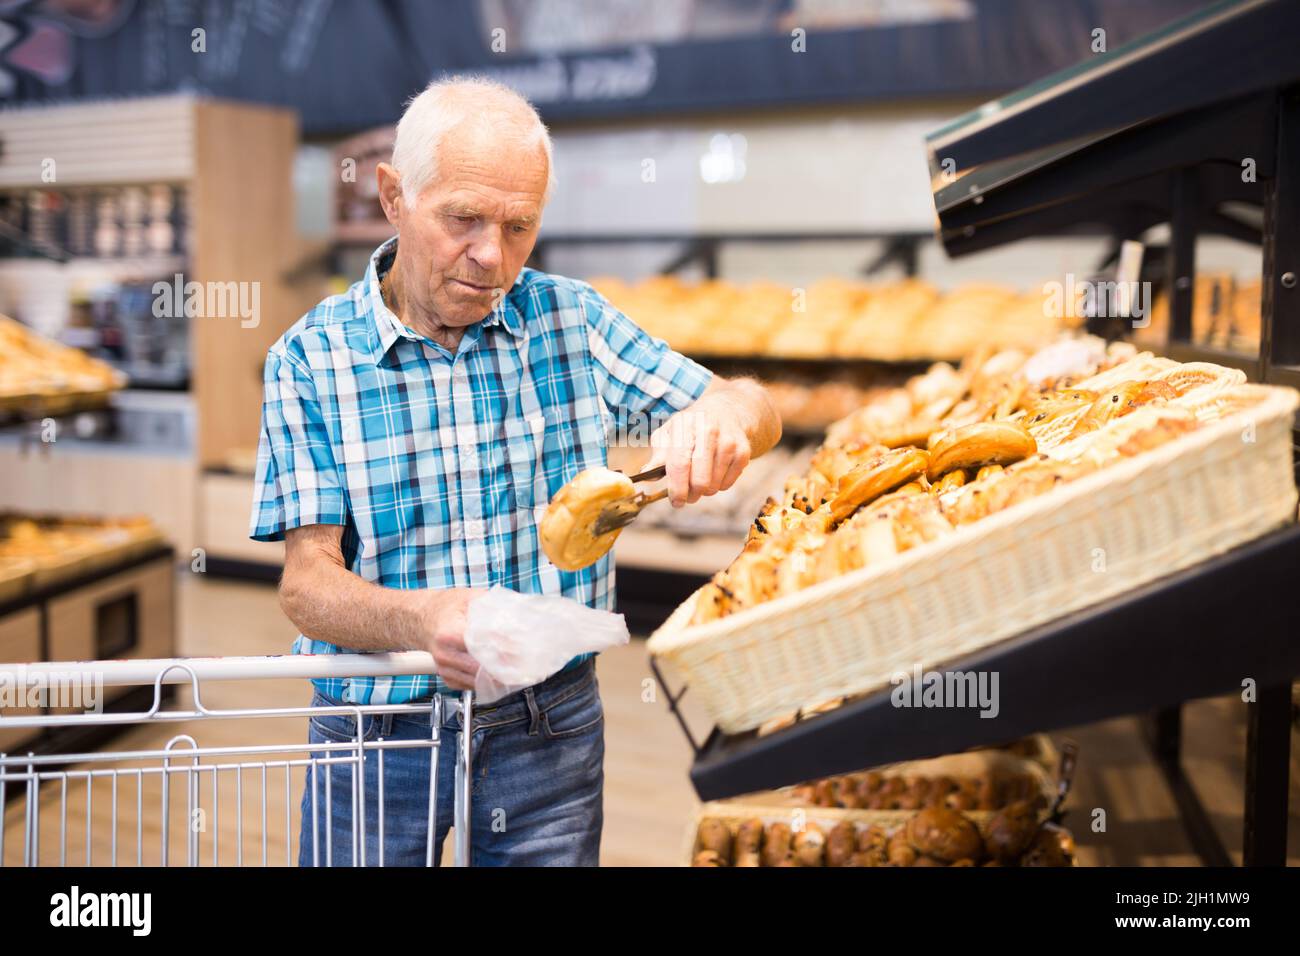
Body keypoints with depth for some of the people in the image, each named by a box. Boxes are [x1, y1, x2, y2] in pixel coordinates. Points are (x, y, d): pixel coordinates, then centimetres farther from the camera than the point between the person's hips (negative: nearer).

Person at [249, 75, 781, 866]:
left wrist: (722, 415, -24)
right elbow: (308, 585, -12)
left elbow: (758, 413, 1)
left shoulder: (571, 319, -2)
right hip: (377, 739, -1)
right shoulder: (312, 356, -8)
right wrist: (420, 619, -34)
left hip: (551, 730, 2)